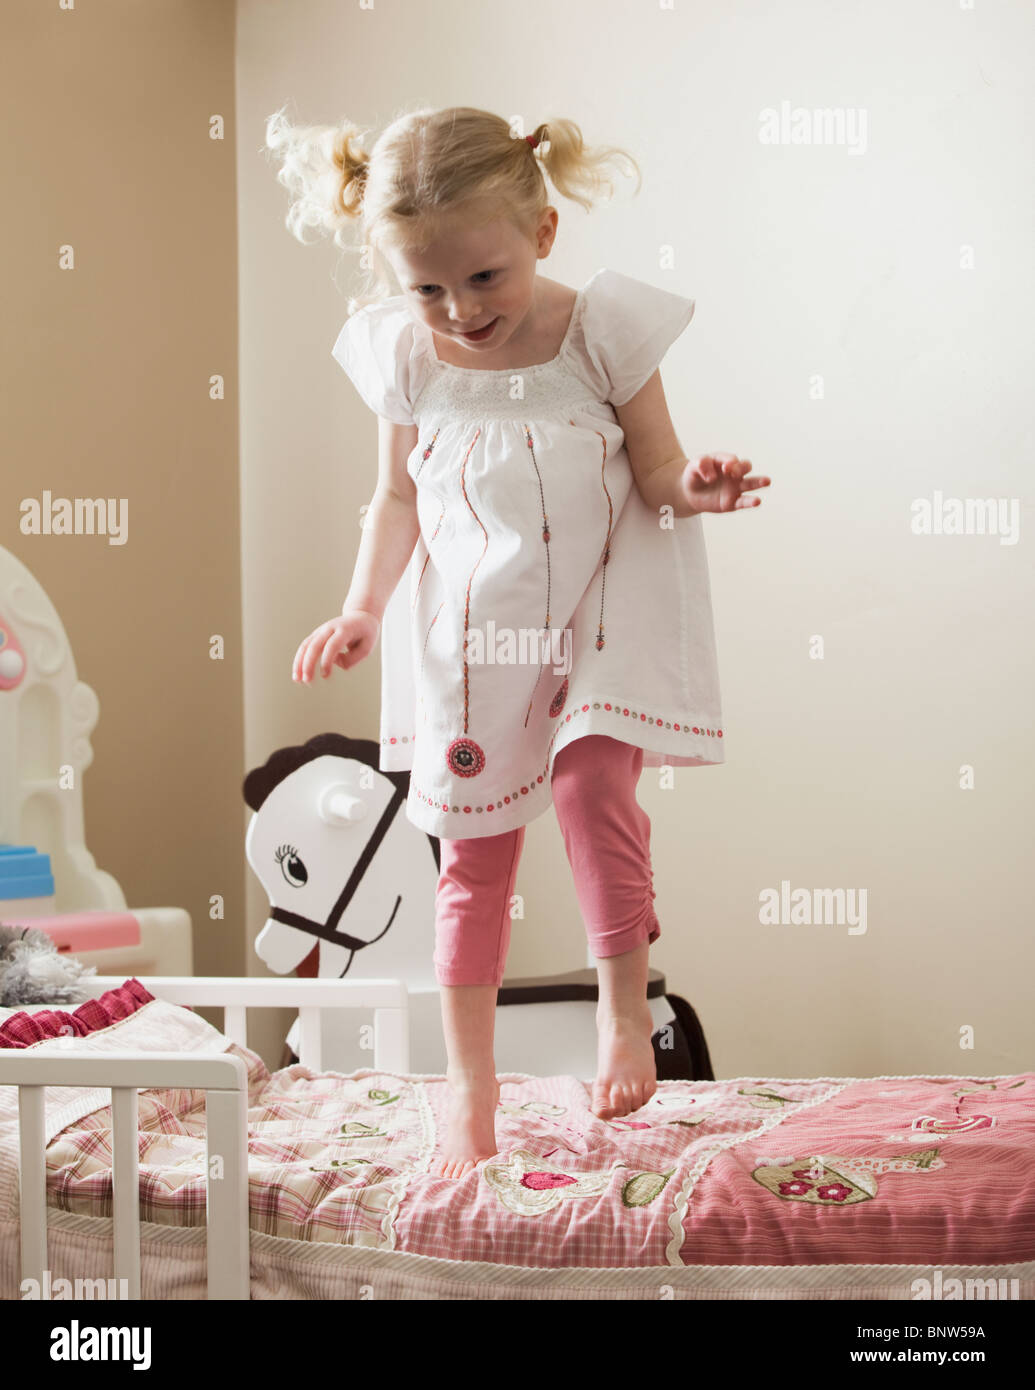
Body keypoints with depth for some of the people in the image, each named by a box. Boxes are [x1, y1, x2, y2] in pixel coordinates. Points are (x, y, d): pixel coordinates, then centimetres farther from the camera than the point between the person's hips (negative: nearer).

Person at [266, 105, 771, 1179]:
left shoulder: (602, 329, -11)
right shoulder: (404, 355, -4)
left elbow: (655, 469, -5)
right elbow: (399, 499, 7)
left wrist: (691, 488, -28)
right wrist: (362, 609, -4)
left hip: (601, 607, -2)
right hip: (467, 626, 2)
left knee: (593, 781, -20)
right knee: (475, 848, 5)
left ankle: (624, 1007, 5)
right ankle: (469, 1084, 16)